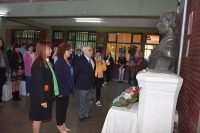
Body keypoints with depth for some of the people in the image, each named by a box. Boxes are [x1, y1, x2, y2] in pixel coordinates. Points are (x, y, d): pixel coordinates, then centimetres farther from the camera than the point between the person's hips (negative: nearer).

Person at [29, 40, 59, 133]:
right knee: (37, 118, 8)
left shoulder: (46, 62, 8)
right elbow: (38, 83, -21)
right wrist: (42, 100, -20)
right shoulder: (38, 64, -19)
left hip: (46, 95, 8)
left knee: (40, 118, 19)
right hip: (39, 97, -8)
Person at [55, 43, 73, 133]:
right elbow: (58, 78, -20)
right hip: (61, 90, -8)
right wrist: (60, 91, -19)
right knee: (60, 107, 8)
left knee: (65, 107, 18)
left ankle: (62, 124, 33)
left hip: (67, 89, 8)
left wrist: (70, 87, 8)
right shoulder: (59, 62, -17)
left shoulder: (67, 61, 7)